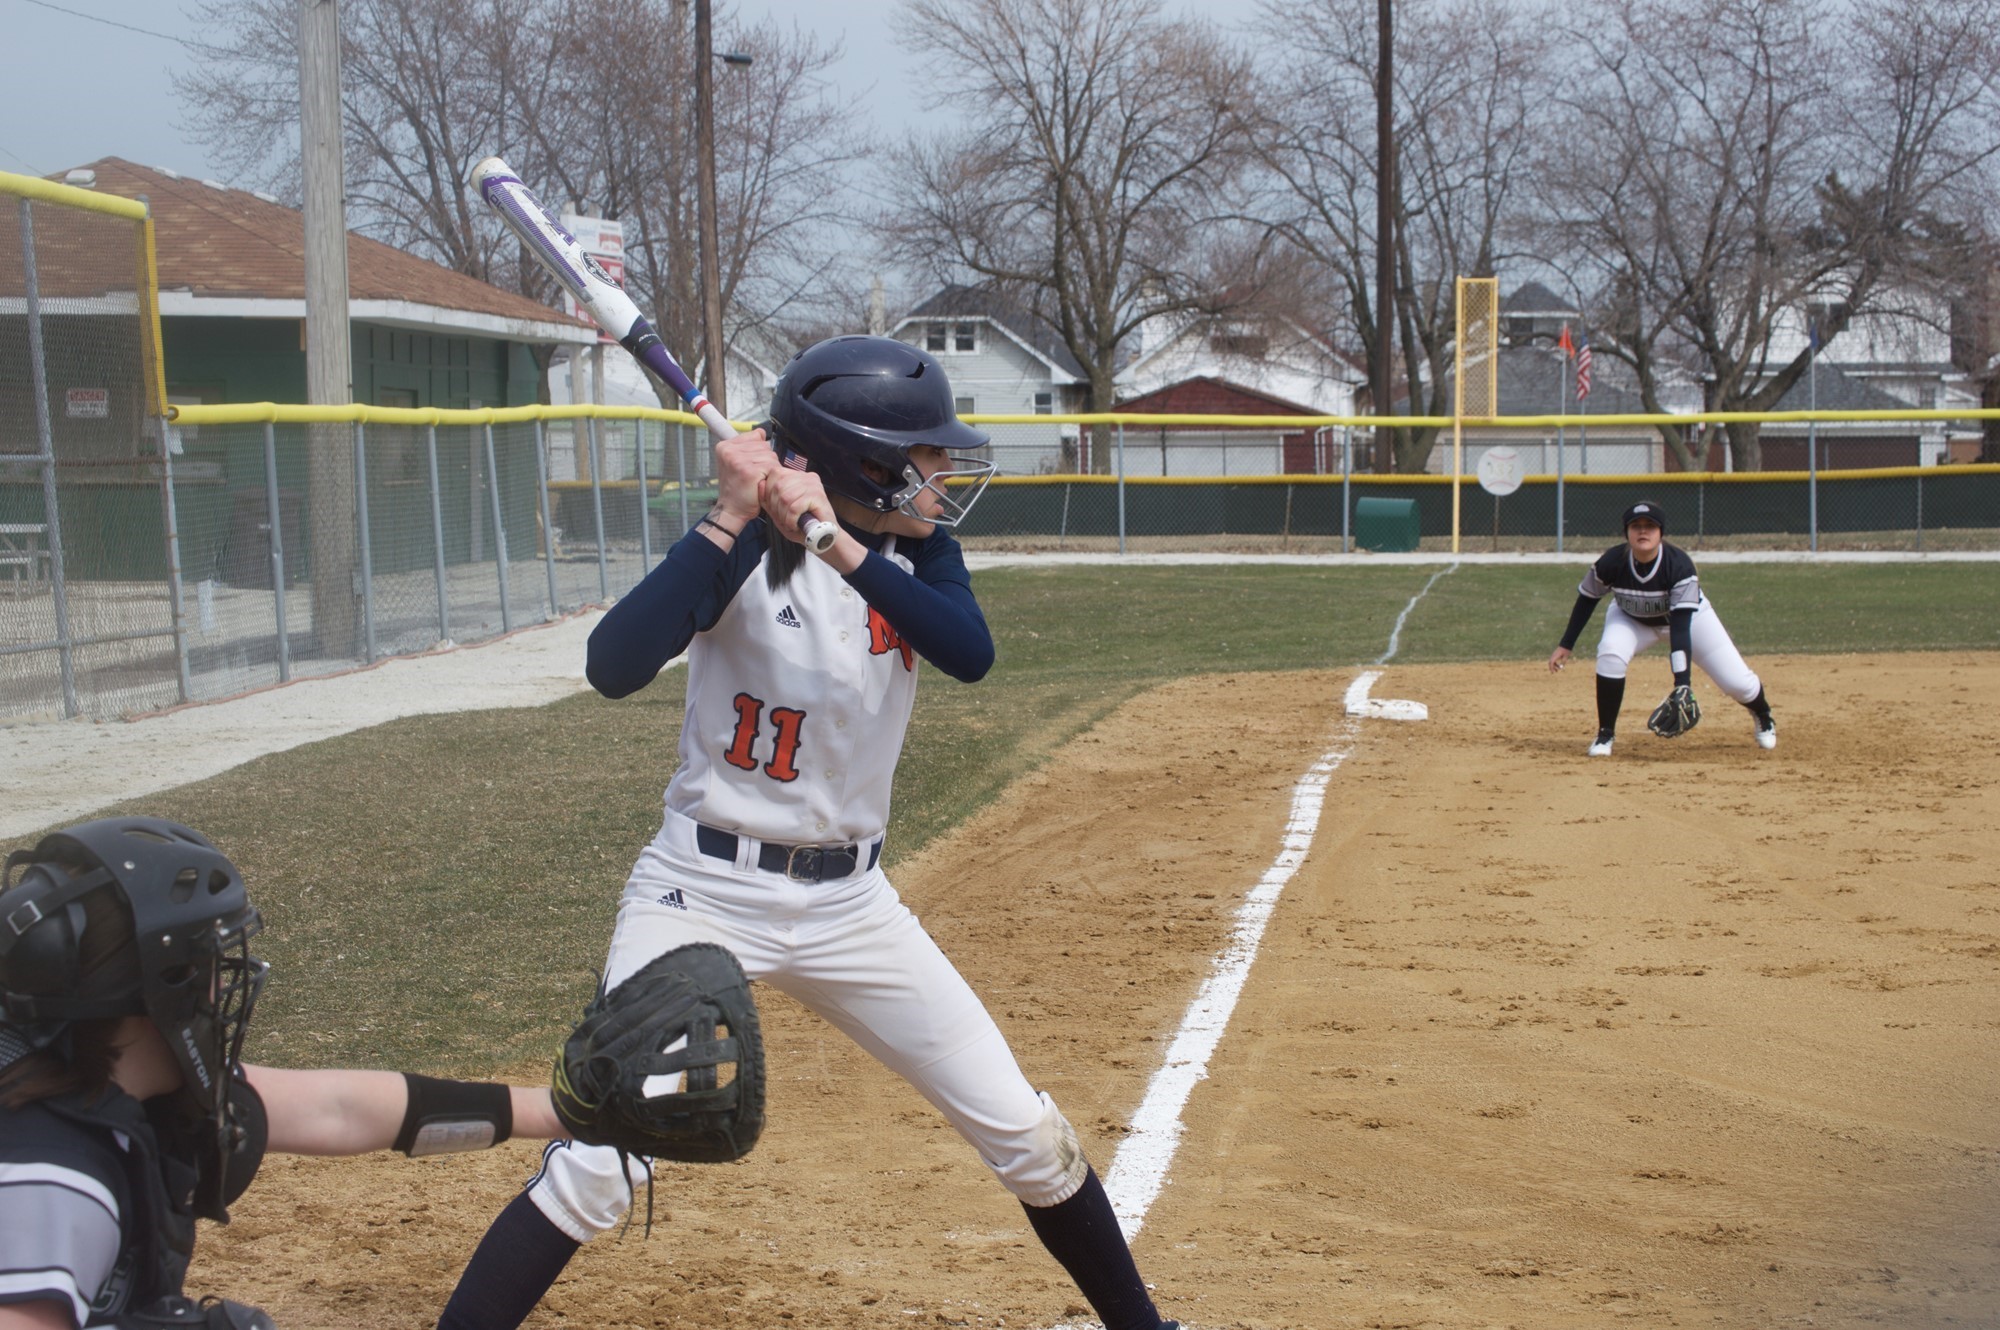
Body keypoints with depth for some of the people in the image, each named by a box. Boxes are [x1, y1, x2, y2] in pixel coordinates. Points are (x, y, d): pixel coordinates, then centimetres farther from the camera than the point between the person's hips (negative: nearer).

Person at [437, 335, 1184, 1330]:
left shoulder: (916, 549, 2)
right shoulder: (748, 550, -13)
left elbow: (973, 653, -20)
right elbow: (613, 669, -28)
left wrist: (838, 541, -28)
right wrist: (730, 517, -28)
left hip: (849, 902, 5)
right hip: (704, 893, -5)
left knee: (1024, 1134, 6)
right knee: (593, 1171, -14)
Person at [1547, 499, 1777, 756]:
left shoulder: (1679, 564, -37)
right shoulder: (1612, 562, -30)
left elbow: (1681, 627, -40)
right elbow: (1587, 599, -9)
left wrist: (1682, 684, -47)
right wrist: (1566, 646, -7)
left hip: (1689, 615, -1)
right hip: (1631, 619, 1)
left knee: (1736, 681, -7)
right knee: (1610, 655, -32)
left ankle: (1763, 716, 31)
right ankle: (1605, 734, -13)